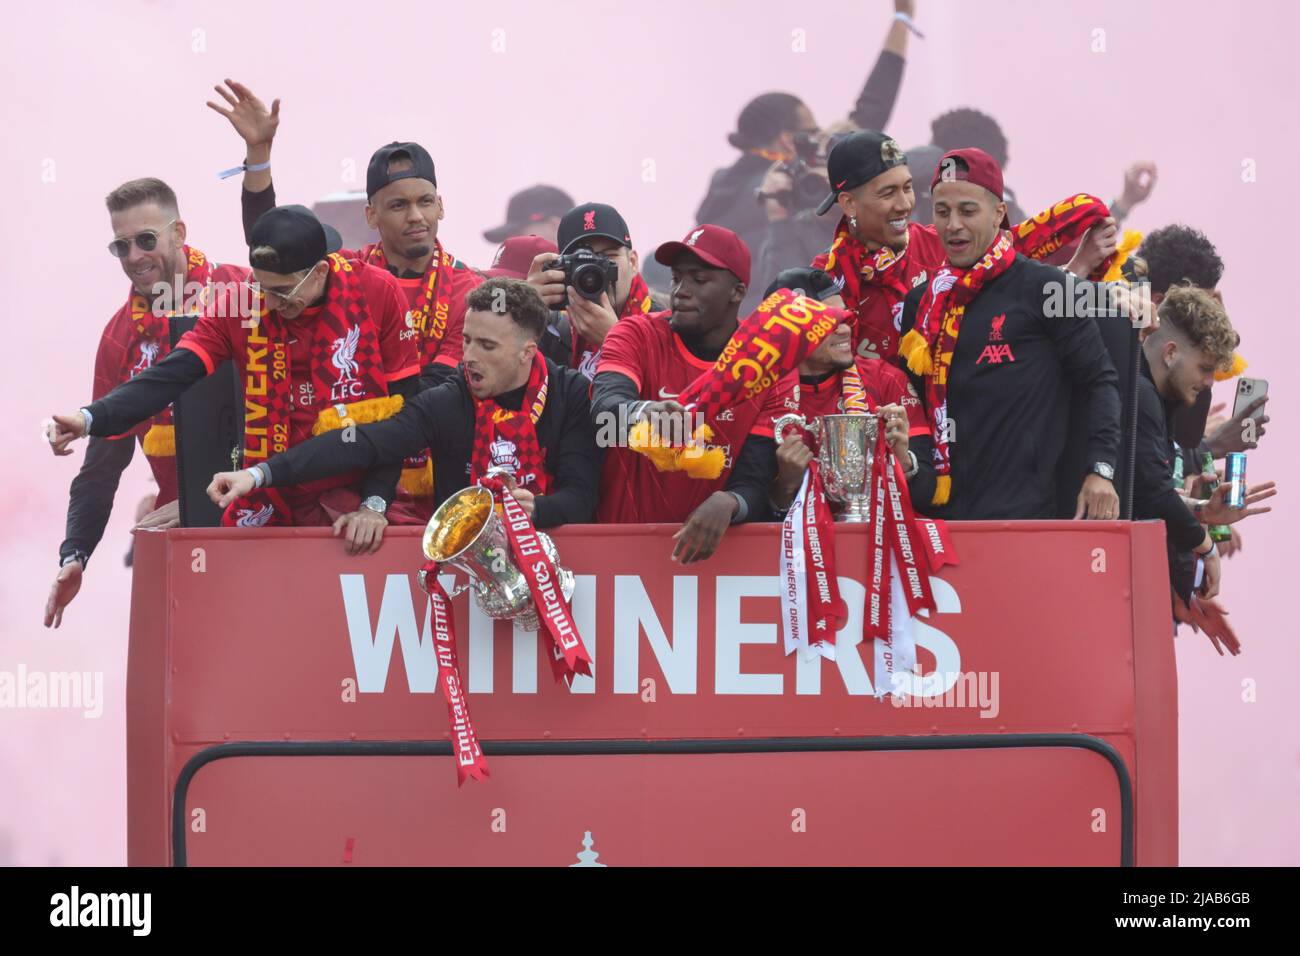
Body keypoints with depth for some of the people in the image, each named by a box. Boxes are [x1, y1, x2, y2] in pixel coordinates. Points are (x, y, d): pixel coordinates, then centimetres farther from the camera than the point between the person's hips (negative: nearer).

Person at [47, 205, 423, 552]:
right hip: (275, 507, 2)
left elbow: (403, 404, -3)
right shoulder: (239, 304, -2)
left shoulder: (377, 293, -7)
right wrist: (91, 419, -25)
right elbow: (171, 376, -10)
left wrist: (375, 504, -9)